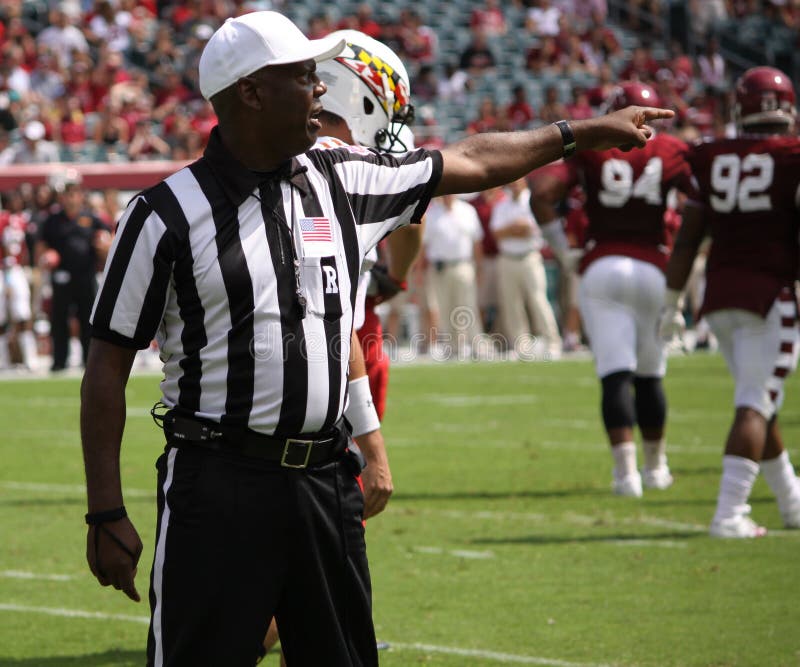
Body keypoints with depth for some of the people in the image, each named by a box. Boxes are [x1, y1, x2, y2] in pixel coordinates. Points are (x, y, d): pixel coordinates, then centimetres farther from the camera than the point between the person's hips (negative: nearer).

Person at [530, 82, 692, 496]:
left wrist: (562, 251, 1)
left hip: (602, 268, -1)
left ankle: (626, 472, -17)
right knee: (650, 376, 16)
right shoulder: (669, 152, 4)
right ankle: (656, 466, 28)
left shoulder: (590, 151, 2)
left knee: (616, 376, -5)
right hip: (652, 268, 1)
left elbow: (542, 194, -9)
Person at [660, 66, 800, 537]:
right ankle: (730, 513, -14)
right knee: (755, 406, -5)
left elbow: (688, 238, 8)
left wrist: (673, 302, 14)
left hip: (720, 293, 5)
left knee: (760, 401, 17)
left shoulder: (711, 160, 6)